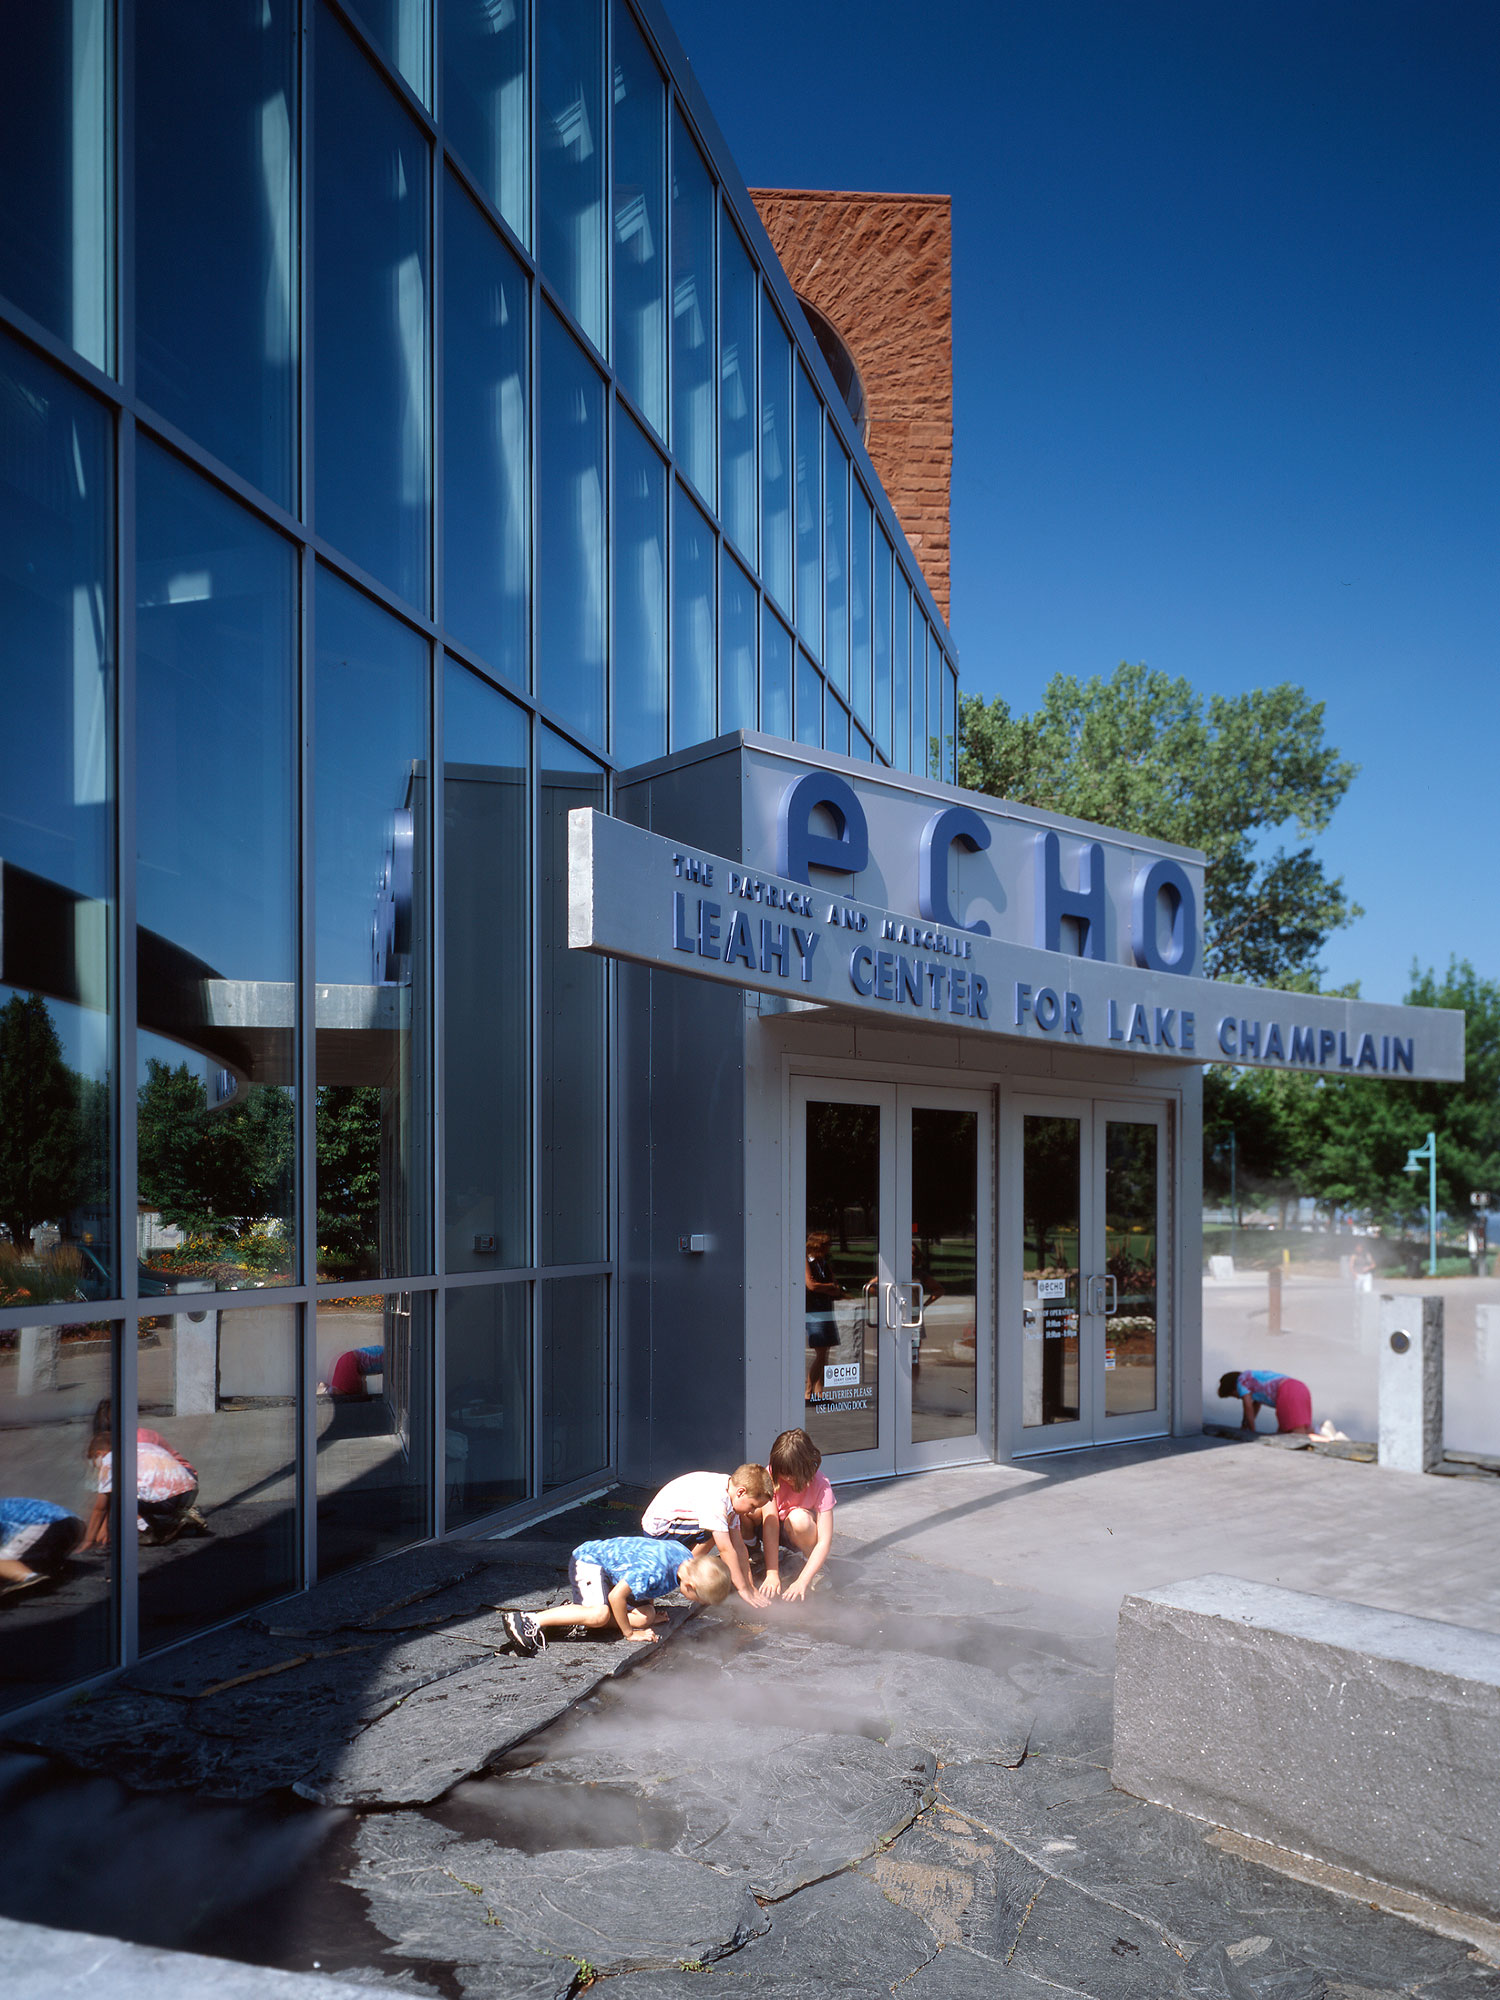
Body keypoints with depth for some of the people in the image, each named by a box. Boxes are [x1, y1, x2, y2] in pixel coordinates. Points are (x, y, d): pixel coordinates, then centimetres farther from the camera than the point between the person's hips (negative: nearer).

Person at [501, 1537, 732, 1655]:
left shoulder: (687, 1559, -8)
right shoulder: (654, 1571, -35)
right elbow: (616, 1596, -32)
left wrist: (648, 1612, 13)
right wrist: (629, 1633, -19)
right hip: (589, 1559, -9)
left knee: (645, 1617, -7)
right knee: (600, 1614, -32)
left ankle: (572, 1613, 2)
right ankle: (531, 1621, -25)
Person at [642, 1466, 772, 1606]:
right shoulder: (716, 1500, -30)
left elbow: (738, 1546, 1)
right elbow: (726, 1549, -28)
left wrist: (750, 1585, -2)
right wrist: (743, 1589, -22)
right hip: (658, 1530, -9)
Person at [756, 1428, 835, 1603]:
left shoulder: (819, 1484, -26)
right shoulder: (772, 1476, -22)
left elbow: (825, 1541, -29)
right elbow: (770, 1524, -27)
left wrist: (802, 1581, -39)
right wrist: (772, 1574, -35)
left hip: (804, 1535, -1)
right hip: (778, 1532, 1)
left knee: (799, 1517, -37)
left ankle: (818, 1570, -12)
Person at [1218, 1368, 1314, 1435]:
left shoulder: (1242, 1380, 10)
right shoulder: (1256, 1376, 35)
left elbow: (1248, 1407, 7)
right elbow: (1256, 1404, 42)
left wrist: (1252, 1432, 14)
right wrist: (1245, 1424, 45)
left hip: (1288, 1393, -9)